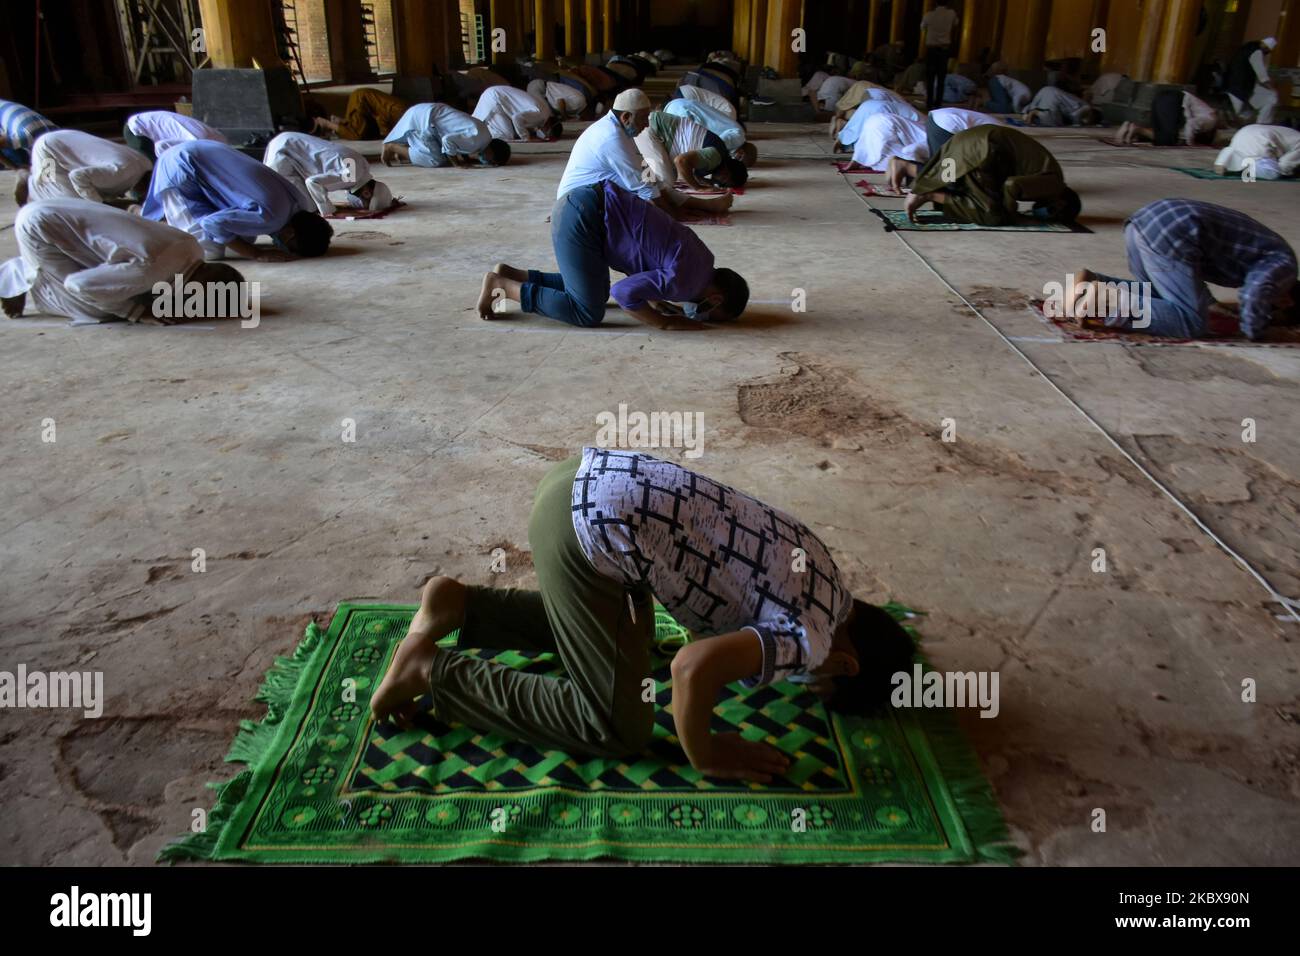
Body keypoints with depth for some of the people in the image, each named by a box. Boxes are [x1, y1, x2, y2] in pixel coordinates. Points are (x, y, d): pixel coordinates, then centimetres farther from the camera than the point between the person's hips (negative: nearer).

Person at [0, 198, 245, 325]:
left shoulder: (192, 250, -10)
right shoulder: (152, 268, -35)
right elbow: (79, 285, -29)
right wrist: (138, 311, -23)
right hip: (38, 224, -8)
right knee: (95, 310, -13)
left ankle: (23, 273, 22)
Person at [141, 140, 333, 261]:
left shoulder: (299, 204, -6)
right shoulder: (269, 216, -33)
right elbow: (213, 223, -30)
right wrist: (258, 254, -25)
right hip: (179, 168, -8)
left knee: (245, 239, 9)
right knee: (211, 250, -15)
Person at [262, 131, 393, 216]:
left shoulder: (362, 167, -1)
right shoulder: (351, 173, -29)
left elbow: (351, 195, 13)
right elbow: (313, 182, -34)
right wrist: (327, 210, -25)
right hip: (283, 149, -9)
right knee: (306, 205, -14)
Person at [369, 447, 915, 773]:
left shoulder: (820, 572, 19)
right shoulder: (814, 638, -6)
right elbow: (695, 668, -20)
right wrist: (704, 757, -2)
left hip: (589, 476, 10)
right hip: (590, 530, -10)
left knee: (622, 640, 31)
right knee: (620, 732, 4)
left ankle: (458, 606, 22)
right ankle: (430, 670, 5)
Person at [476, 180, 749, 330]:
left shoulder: (700, 258, 13)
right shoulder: (685, 281, -15)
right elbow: (624, 292, -21)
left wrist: (658, 303, 12)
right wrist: (665, 322, -10)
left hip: (588, 202, 10)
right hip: (581, 216, -10)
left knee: (592, 288, 26)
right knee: (588, 314, -6)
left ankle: (510, 275, 23)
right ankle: (502, 285, 2)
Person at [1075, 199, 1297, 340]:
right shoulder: (1284, 264, 6)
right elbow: (1258, 290, -15)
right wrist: (1253, 330, 1)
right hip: (1169, 237, -9)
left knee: (1160, 297, 24)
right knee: (1193, 323, -7)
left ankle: (1092, 282, 4)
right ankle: (1106, 301, -21)